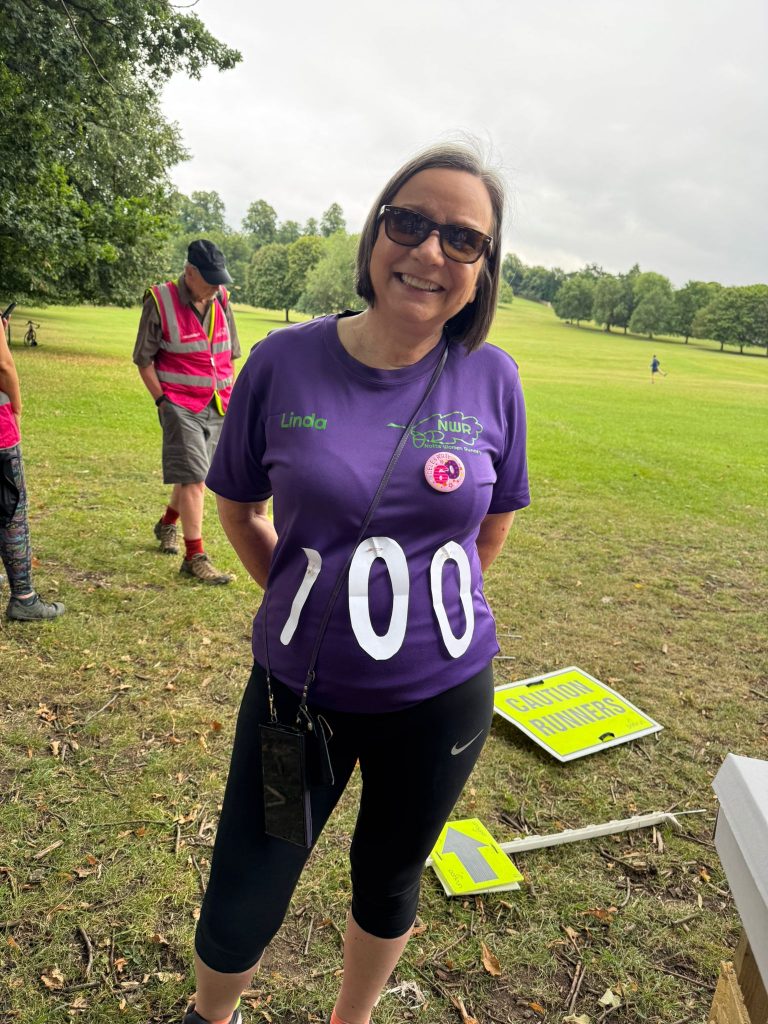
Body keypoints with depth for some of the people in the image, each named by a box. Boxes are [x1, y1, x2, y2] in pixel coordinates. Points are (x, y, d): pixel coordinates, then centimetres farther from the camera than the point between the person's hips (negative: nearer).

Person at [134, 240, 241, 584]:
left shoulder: (221, 300, 6)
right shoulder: (160, 302, -9)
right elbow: (144, 359, -3)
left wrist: (230, 397, 10)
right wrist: (163, 401, -7)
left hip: (217, 407, 5)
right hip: (181, 406, -5)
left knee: (192, 474, 15)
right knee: (193, 478, -8)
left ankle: (167, 523, 42)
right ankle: (195, 557, -1)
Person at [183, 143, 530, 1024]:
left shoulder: (490, 378, -8)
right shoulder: (285, 363, -11)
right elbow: (236, 506, 3)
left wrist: (425, 610, 5)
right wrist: (303, 603, 1)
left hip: (441, 695, 1)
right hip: (300, 687, 0)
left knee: (388, 885, 23)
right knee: (238, 912, 14)